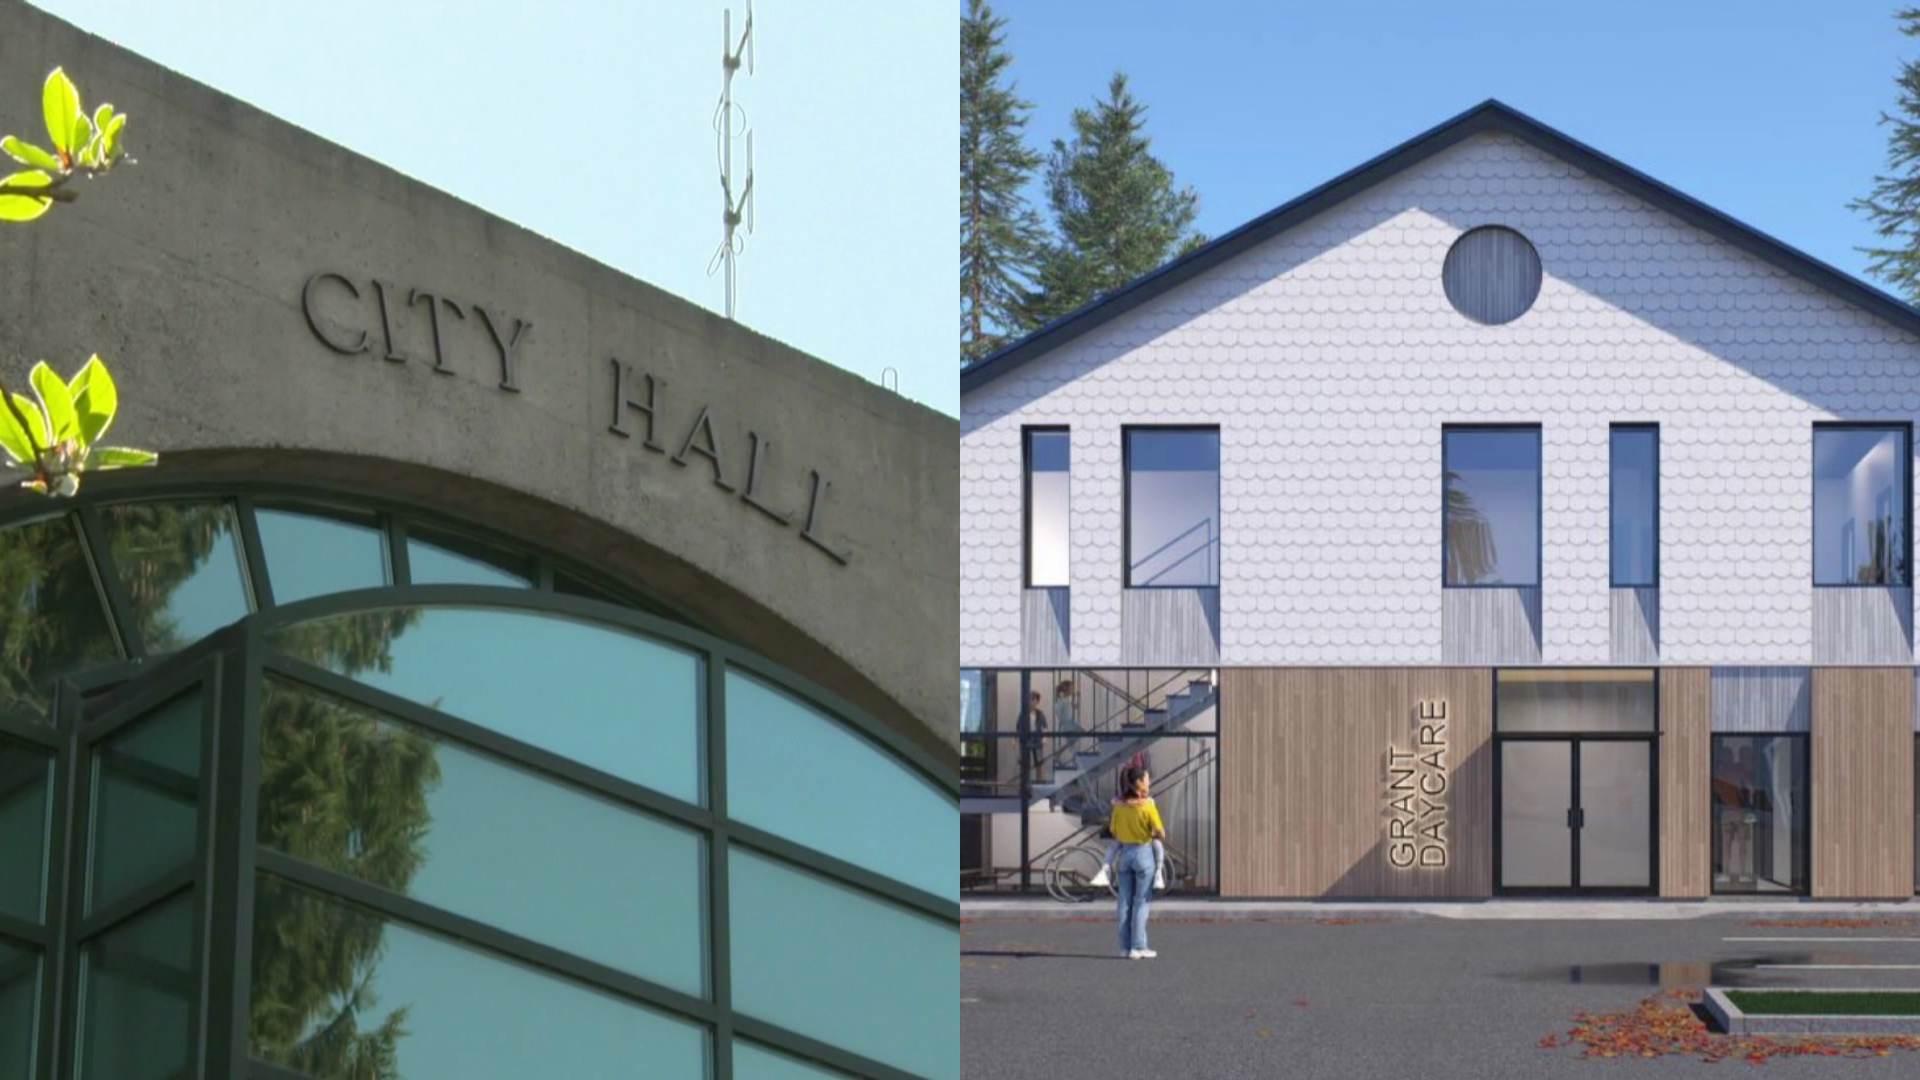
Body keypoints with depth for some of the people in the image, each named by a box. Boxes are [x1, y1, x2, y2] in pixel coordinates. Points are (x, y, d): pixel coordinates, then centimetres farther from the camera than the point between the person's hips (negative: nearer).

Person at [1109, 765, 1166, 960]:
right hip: (1143, 853, -5)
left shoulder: (1119, 807, 0)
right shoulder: (1148, 806, -14)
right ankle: (1138, 947, 0)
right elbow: (1161, 834, -13)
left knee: (1125, 902, 9)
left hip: (1125, 853, 5)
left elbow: (1115, 834, 7)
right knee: (1141, 902, 1)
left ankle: (1125, 946, 12)